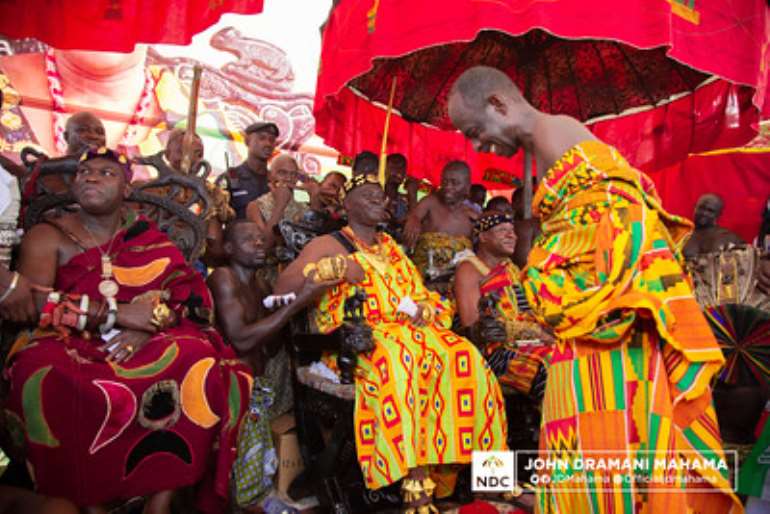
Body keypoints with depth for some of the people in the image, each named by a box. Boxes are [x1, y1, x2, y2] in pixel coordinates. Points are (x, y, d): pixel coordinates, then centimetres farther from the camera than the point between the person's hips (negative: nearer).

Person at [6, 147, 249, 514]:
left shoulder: (147, 236, 11)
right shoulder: (47, 237, 6)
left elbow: (189, 293, 1)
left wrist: (148, 327, -18)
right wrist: (118, 314, -17)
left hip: (143, 347, 2)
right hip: (70, 348, -1)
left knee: (196, 362, -27)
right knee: (47, 378, -34)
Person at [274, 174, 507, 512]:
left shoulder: (390, 247, 23)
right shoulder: (329, 245, 3)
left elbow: (421, 294, 21)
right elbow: (282, 288, -8)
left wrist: (423, 310, -3)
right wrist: (336, 268, -17)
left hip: (406, 330, 6)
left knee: (461, 356, -20)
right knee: (397, 360, -38)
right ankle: (413, 473, -34)